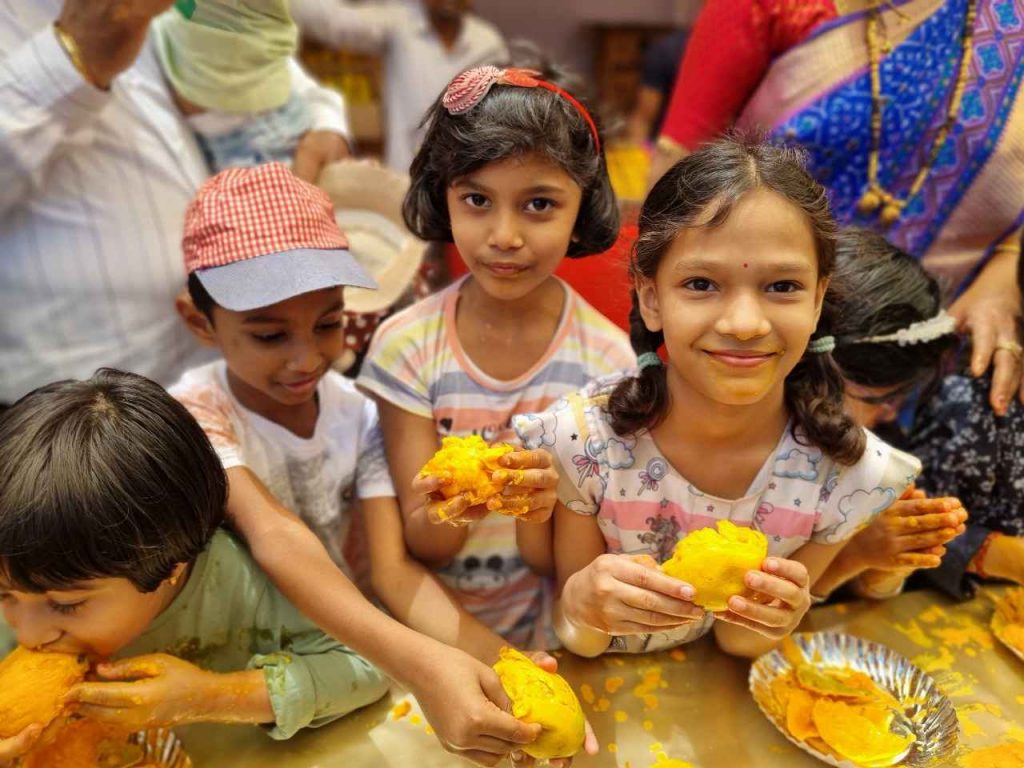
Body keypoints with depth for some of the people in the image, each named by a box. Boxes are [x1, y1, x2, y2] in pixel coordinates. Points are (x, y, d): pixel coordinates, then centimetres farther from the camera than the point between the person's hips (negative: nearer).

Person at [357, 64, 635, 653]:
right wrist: (444, 516, -27)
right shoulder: (407, 345, -8)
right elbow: (420, 546, -6)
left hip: (549, 639, -1)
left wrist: (538, 513, -27)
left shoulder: (605, 358, -10)